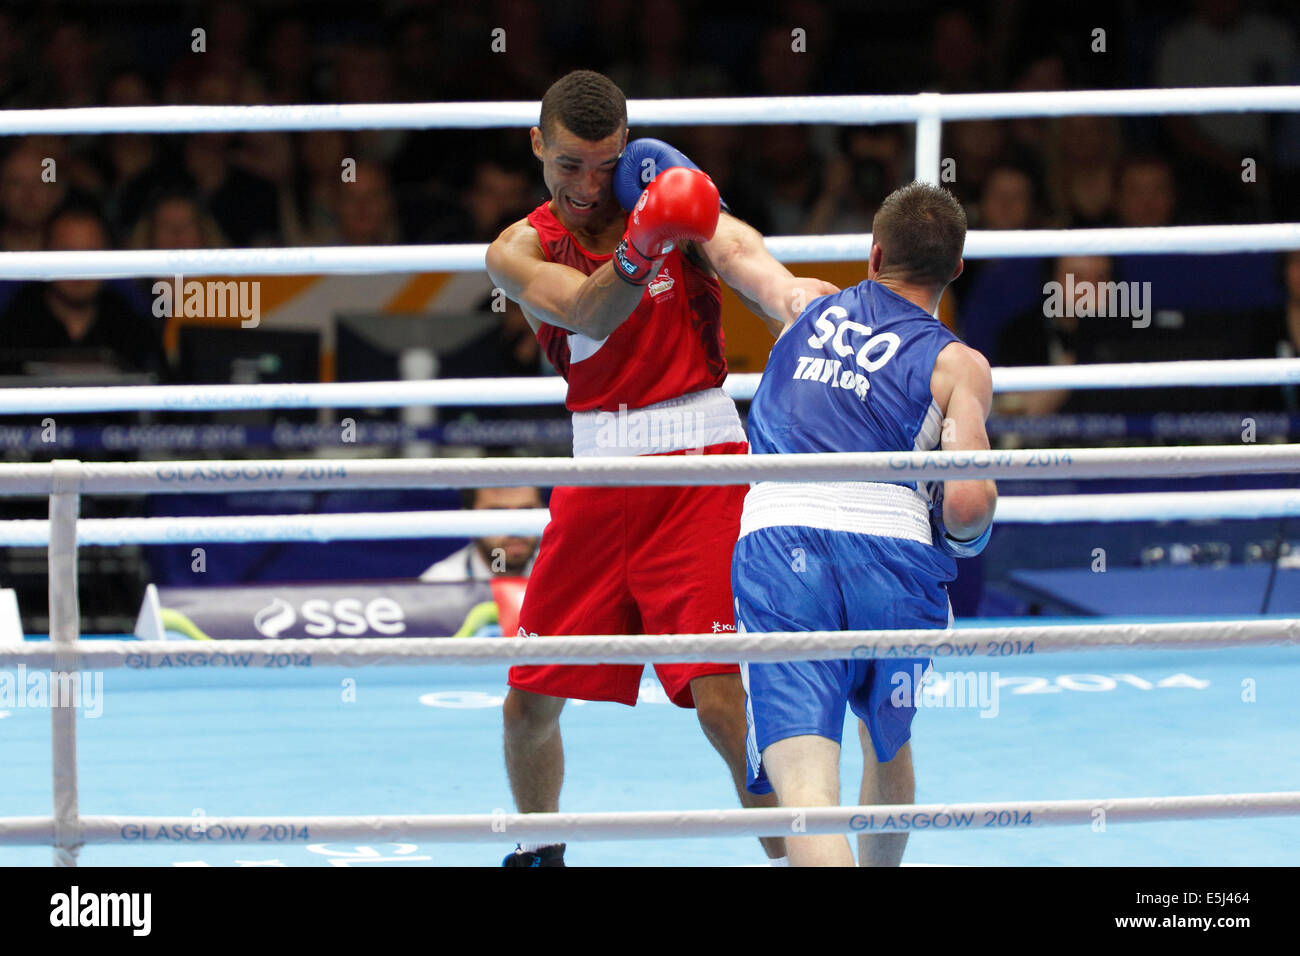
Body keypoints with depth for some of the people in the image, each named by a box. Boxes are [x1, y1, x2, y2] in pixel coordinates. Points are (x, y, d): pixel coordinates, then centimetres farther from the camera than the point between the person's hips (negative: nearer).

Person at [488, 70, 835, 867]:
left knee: (721, 698, -17)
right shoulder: (519, 251, 1)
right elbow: (582, 313, -22)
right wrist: (638, 253, -44)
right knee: (530, 703, 8)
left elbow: (737, 248, -26)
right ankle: (539, 852, 33)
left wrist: (784, 291, -50)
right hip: (596, 473, 3)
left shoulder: (674, 196, -3)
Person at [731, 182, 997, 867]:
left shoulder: (808, 306, 23)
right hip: (894, 548, 0)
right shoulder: (959, 364, 11)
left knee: (804, 780, -17)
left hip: (778, 543, 0)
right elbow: (970, 502, -2)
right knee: (887, 741, 31)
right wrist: (959, 540, 20)